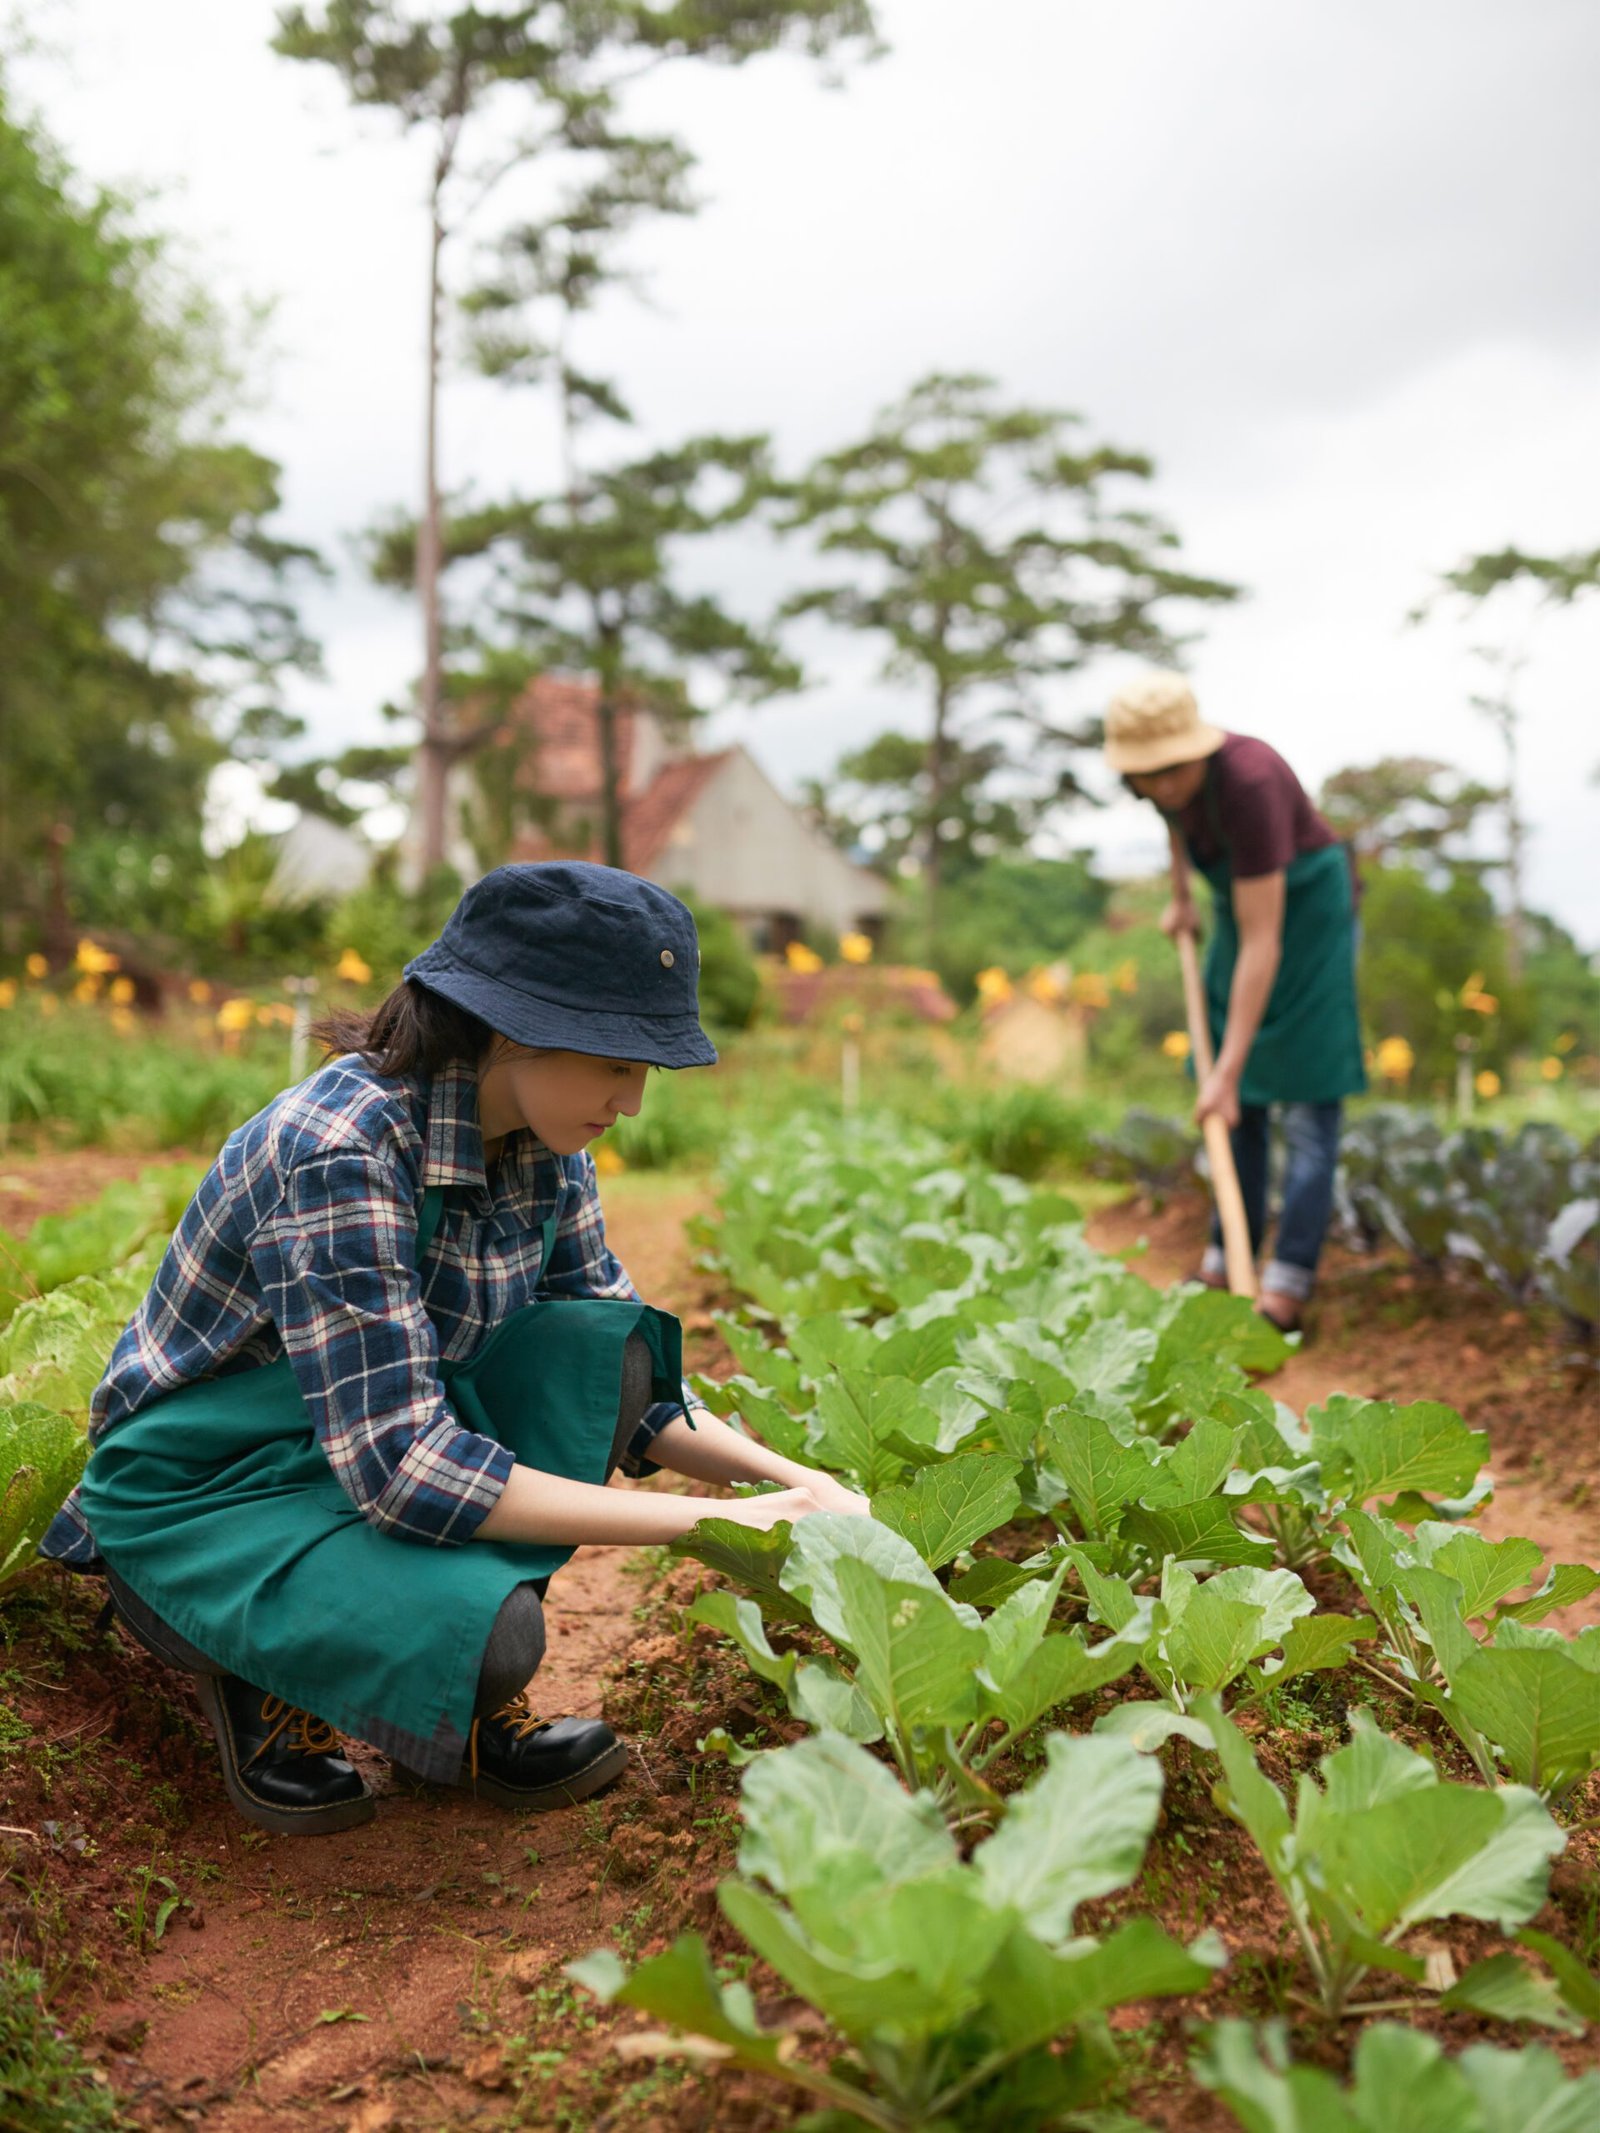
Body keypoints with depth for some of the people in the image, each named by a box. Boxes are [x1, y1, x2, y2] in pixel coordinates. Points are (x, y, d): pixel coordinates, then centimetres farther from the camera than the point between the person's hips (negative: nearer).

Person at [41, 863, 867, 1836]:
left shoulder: (545, 1149, -8)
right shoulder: (338, 1151, -31)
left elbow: (627, 1375, 1)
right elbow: (399, 1468, -35)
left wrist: (793, 1479, -15)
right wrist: (711, 1523, -34)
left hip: (394, 1438, 7)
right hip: (199, 1499, -7)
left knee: (604, 1349, -18)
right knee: (490, 1638, -32)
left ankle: (471, 1688, -5)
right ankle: (267, 1678, 0)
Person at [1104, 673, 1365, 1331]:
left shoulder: (1247, 783, -37)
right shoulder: (1149, 764, -17)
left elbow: (1261, 944, -36)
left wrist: (1228, 1069, -36)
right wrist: (1182, 896, 14)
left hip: (1307, 906, -7)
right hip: (1243, 903, 7)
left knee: (1307, 1094, -8)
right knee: (1240, 1102, 9)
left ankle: (1288, 1283, -7)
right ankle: (1225, 1263, 16)